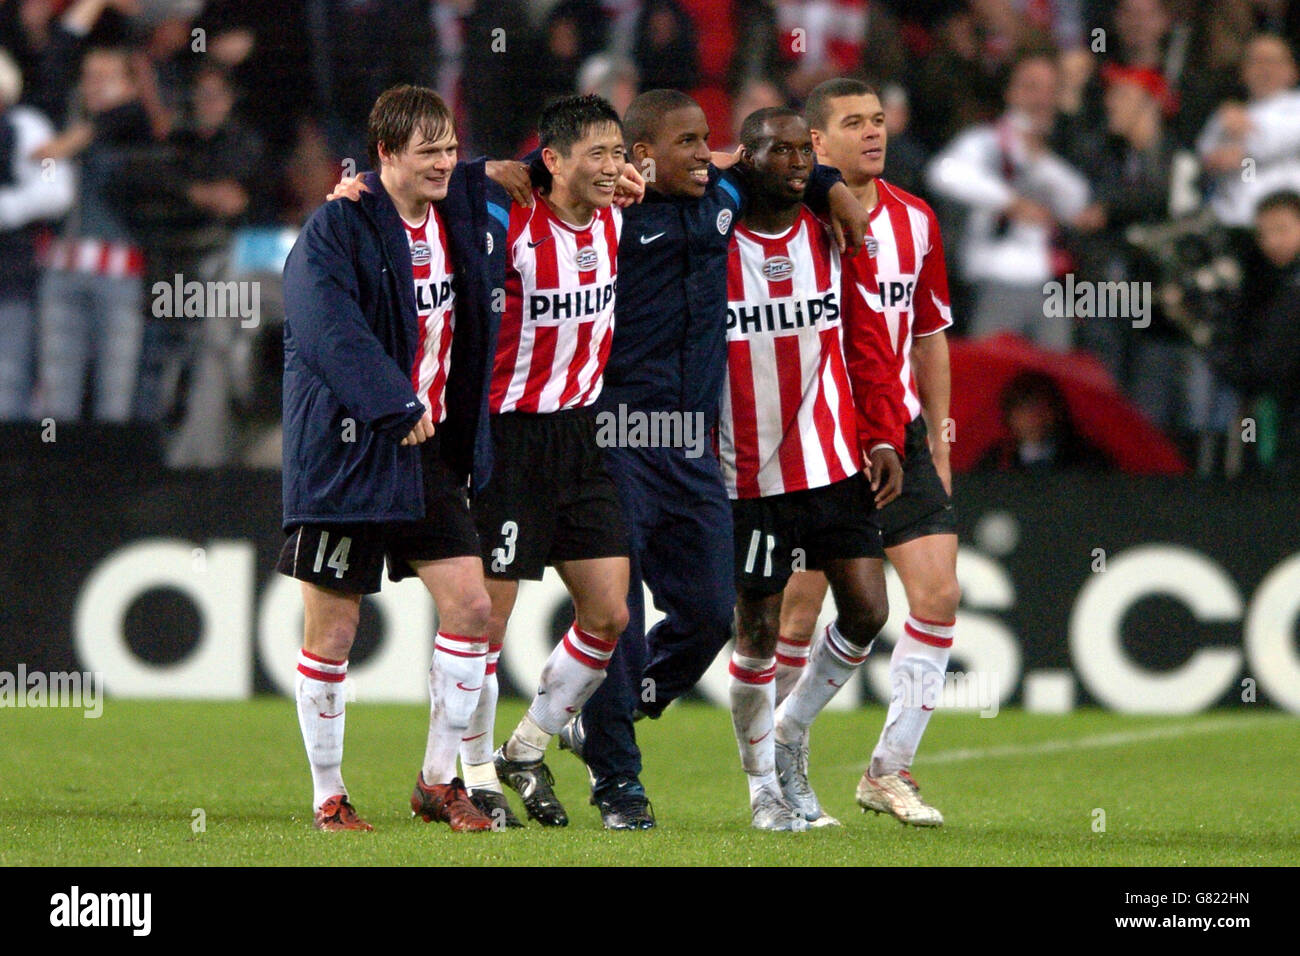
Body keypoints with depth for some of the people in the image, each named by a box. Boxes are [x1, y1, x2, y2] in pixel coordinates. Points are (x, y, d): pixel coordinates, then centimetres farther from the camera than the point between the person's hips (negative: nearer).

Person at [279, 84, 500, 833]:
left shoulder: (457, 215, 8)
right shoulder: (337, 229, -13)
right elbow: (327, 330, -26)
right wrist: (396, 406, -30)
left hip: (429, 450, 6)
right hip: (345, 453, -6)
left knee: (471, 604, -2)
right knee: (332, 628, 0)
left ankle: (440, 780, 10)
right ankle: (328, 795, 13)